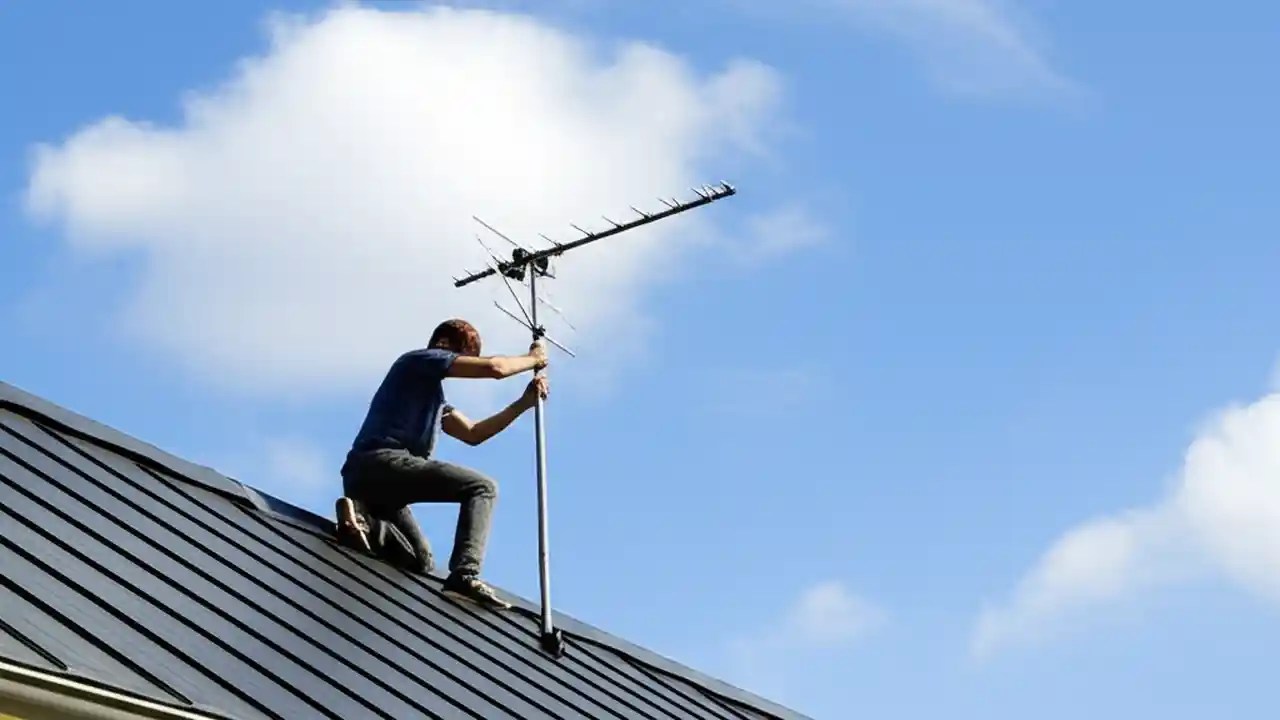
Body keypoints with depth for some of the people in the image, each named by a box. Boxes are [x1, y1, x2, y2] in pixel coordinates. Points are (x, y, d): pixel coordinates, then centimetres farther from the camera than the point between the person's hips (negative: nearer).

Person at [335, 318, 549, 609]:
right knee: (482, 487, -11)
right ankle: (465, 575, -28)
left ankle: (359, 511, -1)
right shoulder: (420, 360, 5)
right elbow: (494, 367, -5)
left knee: (420, 561, 17)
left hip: (363, 475, 10)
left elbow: (473, 434, 30)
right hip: (382, 462, -10)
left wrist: (524, 403, 24)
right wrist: (532, 359, 12)